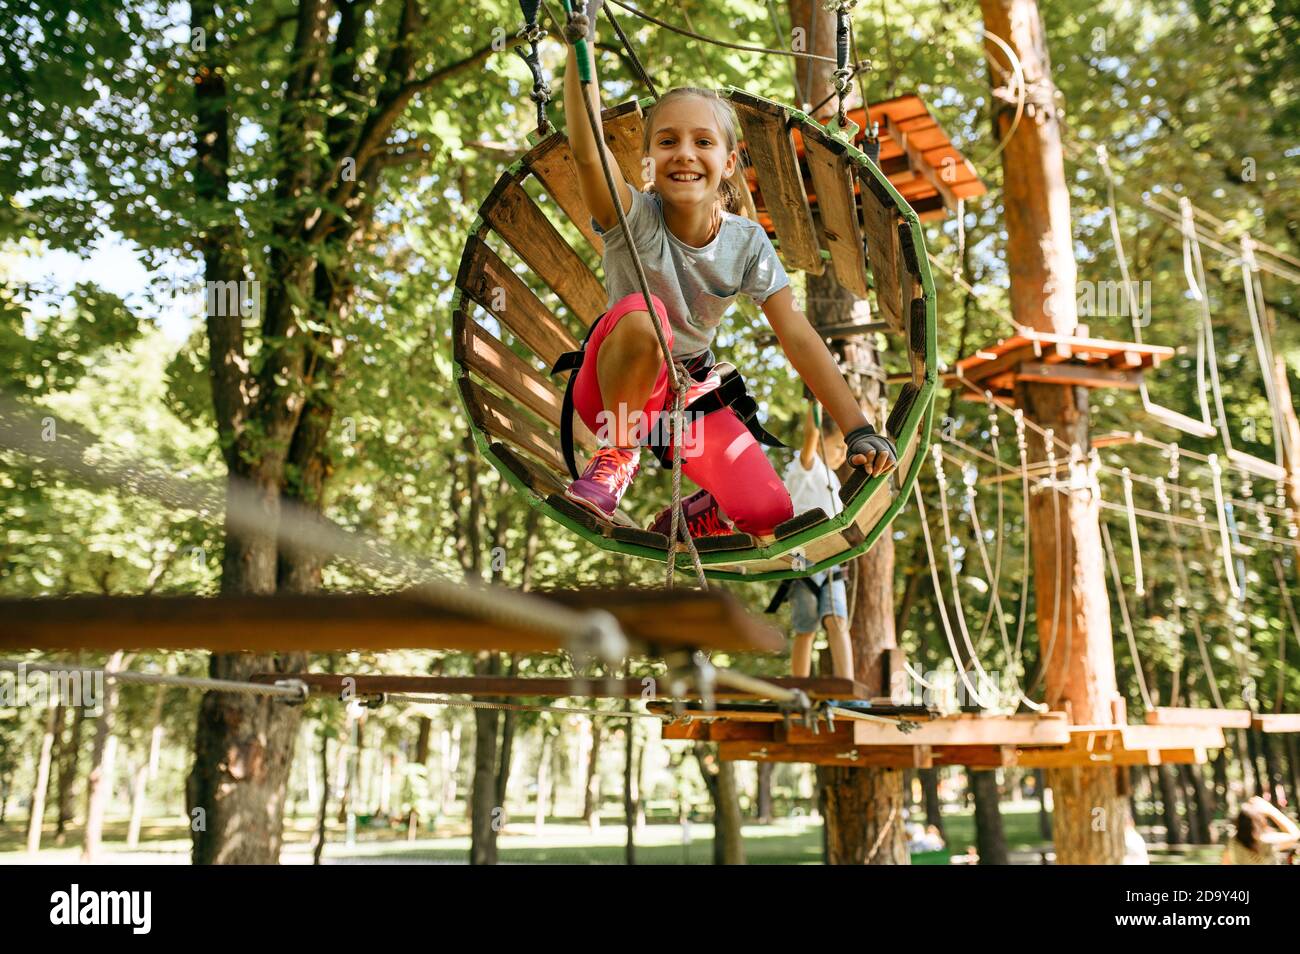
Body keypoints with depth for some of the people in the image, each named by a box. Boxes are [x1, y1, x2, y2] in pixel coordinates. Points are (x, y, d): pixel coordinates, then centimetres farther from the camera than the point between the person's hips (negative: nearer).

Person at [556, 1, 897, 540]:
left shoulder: (747, 243, -10)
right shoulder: (633, 219, -19)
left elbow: (799, 338, -14)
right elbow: (587, 152, -40)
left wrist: (858, 431, -20)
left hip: (687, 390, 2)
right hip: (613, 385, -2)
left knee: (768, 510, -20)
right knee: (640, 314, -37)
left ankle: (689, 520, 15)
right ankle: (617, 452, -11)